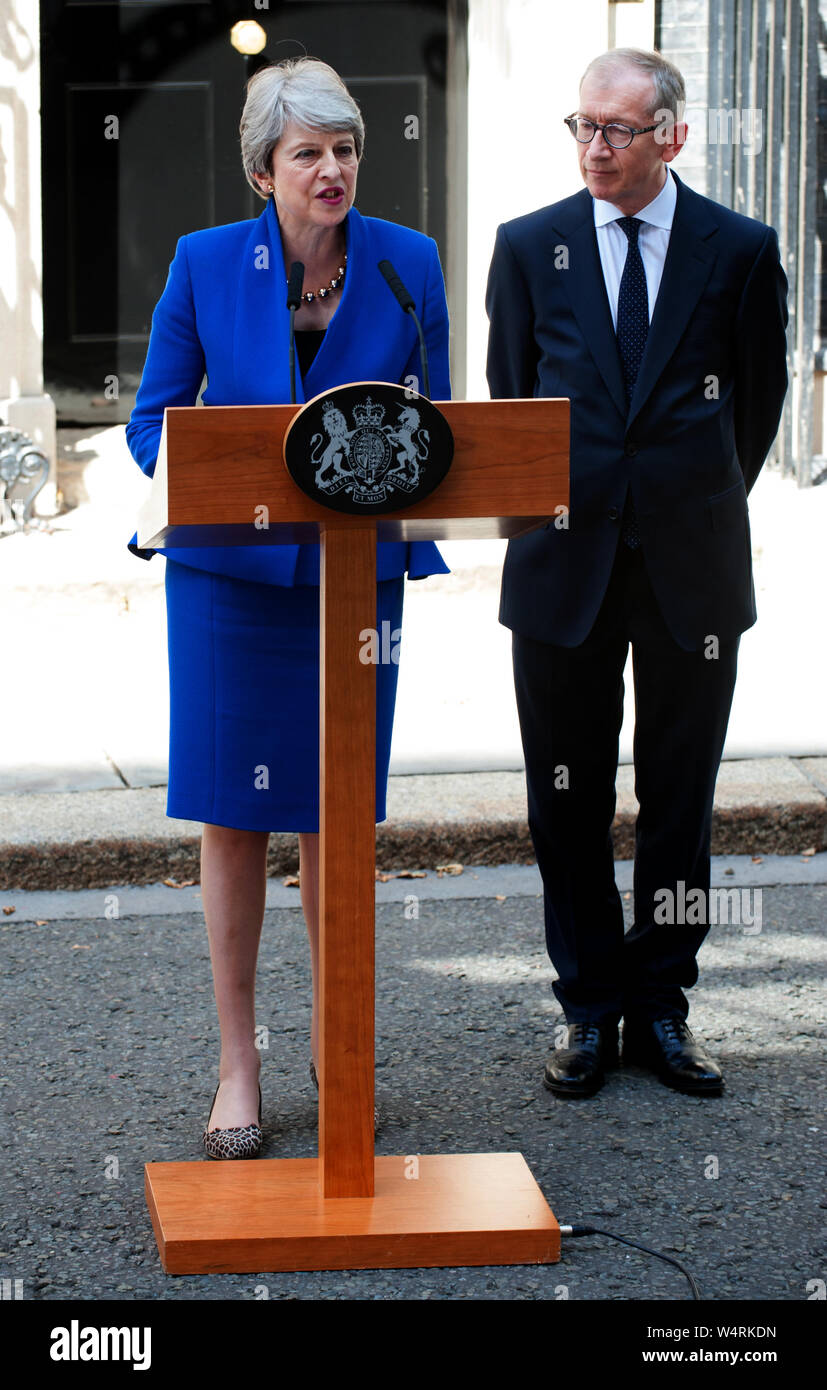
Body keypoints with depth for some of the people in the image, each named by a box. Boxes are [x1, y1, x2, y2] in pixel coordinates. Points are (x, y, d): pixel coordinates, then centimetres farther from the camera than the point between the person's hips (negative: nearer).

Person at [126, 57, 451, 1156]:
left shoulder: (408, 264, 0)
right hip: (231, 570, -1)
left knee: (332, 815, 8)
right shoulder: (206, 263, -3)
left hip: (356, 571, 1)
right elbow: (153, 420, 3)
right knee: (232, 816, 1)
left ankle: (335, 1045, 23)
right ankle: (237, 1063, 12)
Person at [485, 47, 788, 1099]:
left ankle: (660, 1005, 18)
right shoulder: (528, 247, 3)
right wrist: (551, 511, 11)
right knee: (569, 803, 5)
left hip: (691, 568, -1)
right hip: (565, 566, 1)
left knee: (679, 801, 7)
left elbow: (759, 400, 10)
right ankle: (590, 1008, 16)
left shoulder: (740, 252, 0)